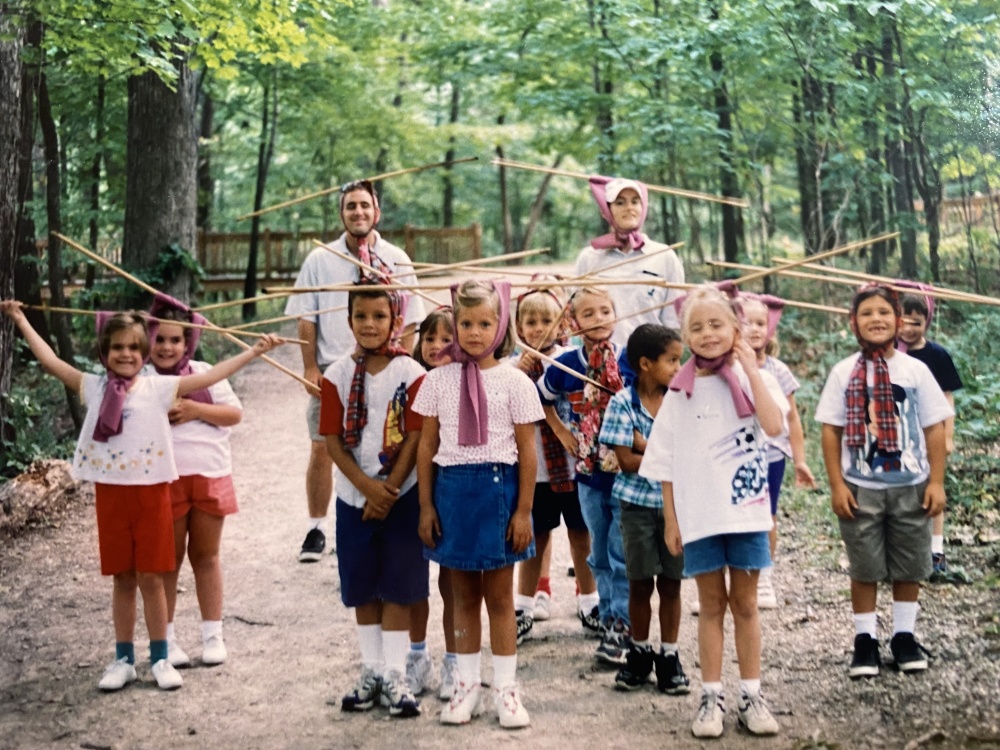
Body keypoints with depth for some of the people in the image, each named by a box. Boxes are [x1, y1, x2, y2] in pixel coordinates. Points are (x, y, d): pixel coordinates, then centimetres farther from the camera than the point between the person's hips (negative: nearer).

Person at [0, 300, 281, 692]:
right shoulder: (94, 388, 5)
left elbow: (208, 377, -4)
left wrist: (252, 352, -9)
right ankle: (123, 659, 20)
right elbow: (52, 362, 8)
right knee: (122, 578, 10)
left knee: (151, 578, 3)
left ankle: (160, 659, 14)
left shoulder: (159, 388, -1)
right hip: (110, 493, 2)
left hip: (151, 491, -2)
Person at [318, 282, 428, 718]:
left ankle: (395, 675, 8)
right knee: (362, 588, 10)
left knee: (397, 587, 1)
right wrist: (368, 487, -13)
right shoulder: (338, 375, 0)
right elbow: (333, 440, -3)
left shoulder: (410, 373, -6)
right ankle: (371, 671, 21)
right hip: (354, 496, 3)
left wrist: (388, 490, -13)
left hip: (400, 495, -2)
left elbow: (414, 438, -8)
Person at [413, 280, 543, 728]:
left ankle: (505, 688, 15)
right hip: (452, 489, 2)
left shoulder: (514, 381, -3)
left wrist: (523, 511, -5)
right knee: (464, 594, 11)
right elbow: (427, 446, 5)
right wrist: (426, 506, 2)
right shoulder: (439, 380, 3)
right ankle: (467, 685, 20)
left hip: (498, 488, -2)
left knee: (499, 596, 6)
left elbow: (527, 451, -3)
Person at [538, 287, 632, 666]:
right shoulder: (565, 364, -2)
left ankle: (620, 626, 6)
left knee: (623, 555, -2)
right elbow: (541, 398, 16)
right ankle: (609, 618, 25)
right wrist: (562, 432, 9)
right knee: (600, 555, 14)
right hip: (589, 475, 3)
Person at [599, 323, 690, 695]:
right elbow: (626, 461, -11)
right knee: (640, 583, 7)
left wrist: (647, 446, -14)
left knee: (671, 583, 7)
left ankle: (669, 656, 18)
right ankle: (639, 653, 23)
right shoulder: (623, 403, -7)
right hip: (638, 504, -2)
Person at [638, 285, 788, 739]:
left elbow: (774, 426, -21)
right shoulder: (680, 392, 1)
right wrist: (670, 520, 2)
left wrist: (750, 368, -17)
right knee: (712, 605, 7)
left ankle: (751, 697, 16)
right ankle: (711, 698, 13)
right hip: (699, 514, 1)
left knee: (745, 604, 8)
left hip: (746, 510, 0)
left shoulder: (752, 379, -1)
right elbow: (666, 462, 4)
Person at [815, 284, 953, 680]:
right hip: (861, 488, -1)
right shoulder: (844, 372, -3)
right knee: (864, 568, 7)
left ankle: (904, 635, 24)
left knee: (909, 566, 9)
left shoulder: (915, 370, -1)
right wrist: (837, 485, -6)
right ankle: (865, 640, 17)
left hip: (911, 486, 1)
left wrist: (936, 481, -3)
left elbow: (934, 428, 1)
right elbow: (831, 430, -2)